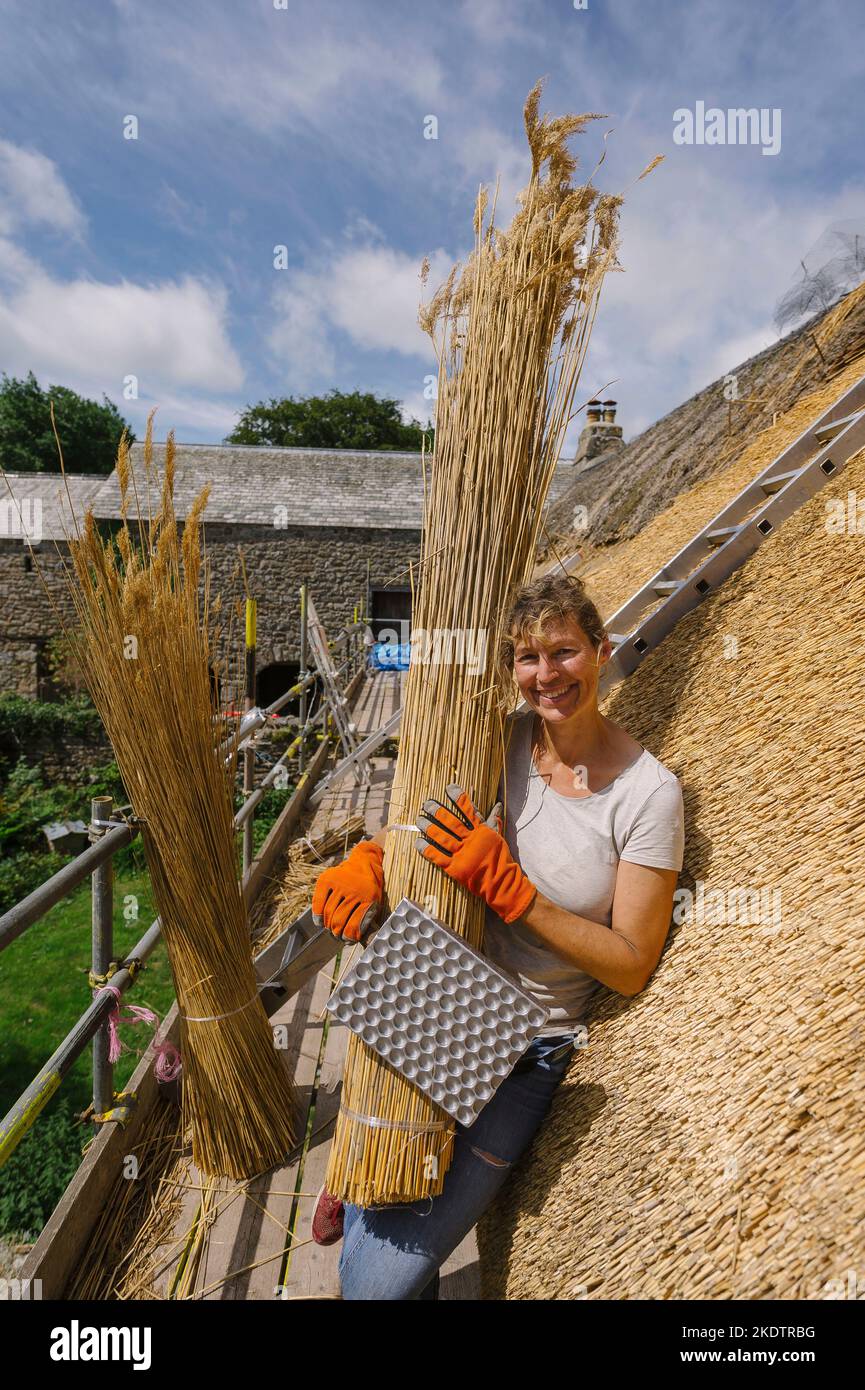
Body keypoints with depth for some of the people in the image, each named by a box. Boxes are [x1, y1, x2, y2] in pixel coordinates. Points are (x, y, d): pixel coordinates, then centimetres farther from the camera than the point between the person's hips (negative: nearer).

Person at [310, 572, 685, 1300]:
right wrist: (366, 859, -17)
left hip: (525, 1048, -2)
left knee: (378, 1277, -2)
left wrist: (504, 884, -25)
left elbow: (631, 967, -14)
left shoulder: (648, 791, -15)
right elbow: (416, 819, 5)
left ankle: (363, 1195, 29)